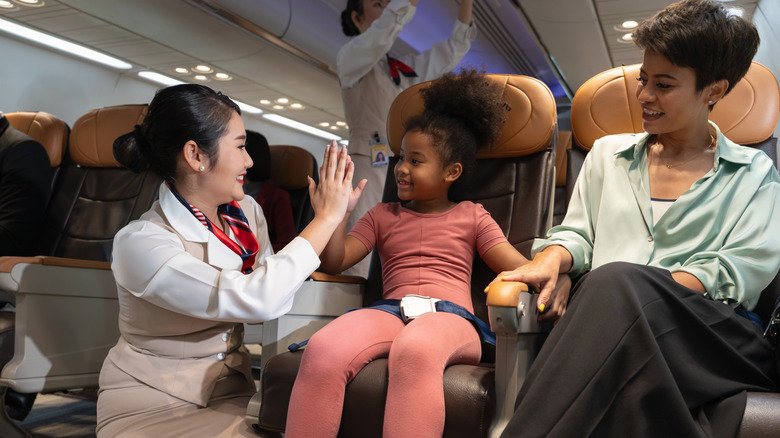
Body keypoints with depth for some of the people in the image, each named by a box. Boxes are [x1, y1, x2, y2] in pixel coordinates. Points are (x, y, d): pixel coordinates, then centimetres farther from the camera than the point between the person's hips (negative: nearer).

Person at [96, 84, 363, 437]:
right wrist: (327, 218, -21)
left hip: (228, 393, 6)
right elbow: (257, 300, -29)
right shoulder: (139, 242, -21)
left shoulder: (246, 212, 2)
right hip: (149, 405, -5)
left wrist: (330, 217, -8)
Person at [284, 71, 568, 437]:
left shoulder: (471, 216, 21)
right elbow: (335, 262, 16)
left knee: (415, 349, -42)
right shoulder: (382, 215, 27)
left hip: (450, 315, -2)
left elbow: (519, 266, 10)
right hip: (390, 311, 2)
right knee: (322, 350, -33)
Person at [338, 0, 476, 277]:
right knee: (360, 268, -15)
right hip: (370, 169, -6)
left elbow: (454, 47, 23)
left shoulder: (406, 70, 23)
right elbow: (384, 32, -13)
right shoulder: (349, 58, 6)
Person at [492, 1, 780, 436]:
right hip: (606, 322, 2)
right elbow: (577, 232, 21)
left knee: (619, 281, -36)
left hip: (714, 330, -1)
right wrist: (551, 259, -5)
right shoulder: (608, 153, 26)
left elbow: (744, 268, 3)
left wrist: (637, 292, -14)